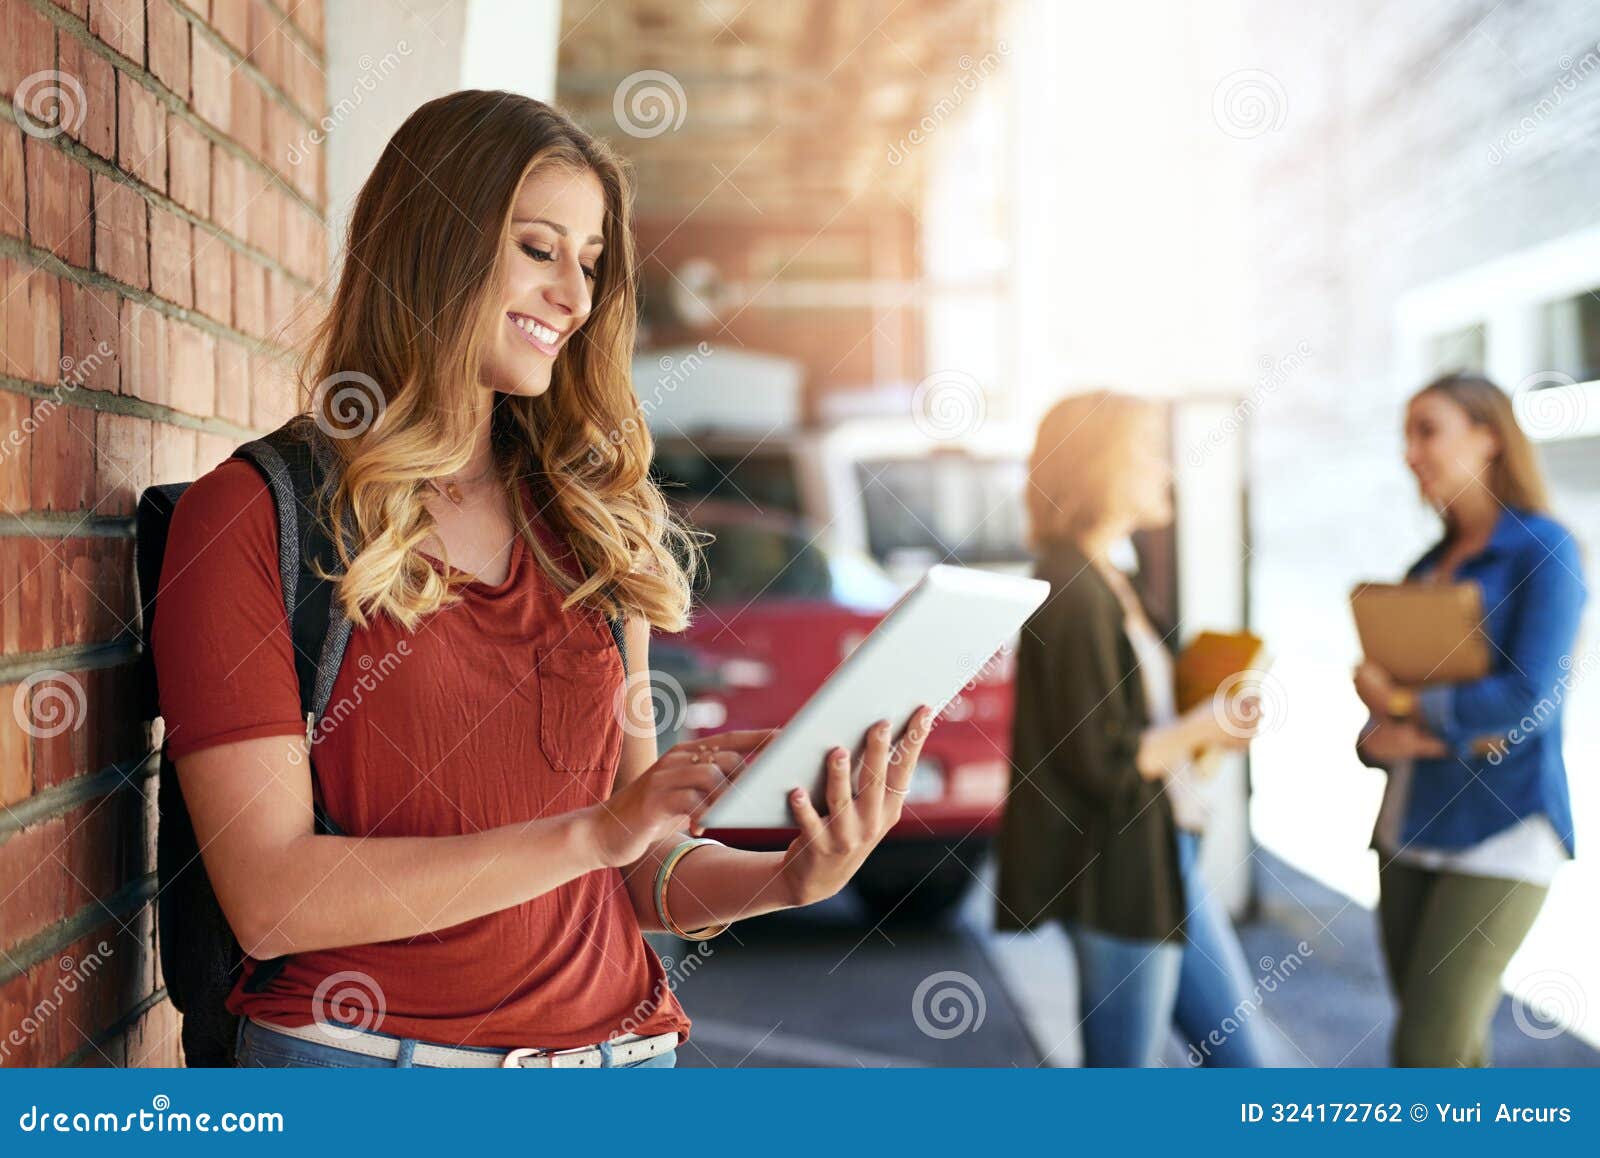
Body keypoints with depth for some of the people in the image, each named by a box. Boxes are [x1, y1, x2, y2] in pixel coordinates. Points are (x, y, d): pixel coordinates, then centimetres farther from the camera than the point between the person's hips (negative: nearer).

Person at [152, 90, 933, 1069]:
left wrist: (786, 880, -9)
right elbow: (269, 898, -12)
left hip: (616, 1045, 4)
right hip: (360, 1044, -3)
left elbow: (634, 870, 10)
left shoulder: (593, 522, 10)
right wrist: (591, 833, -16)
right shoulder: (248, 514, -4)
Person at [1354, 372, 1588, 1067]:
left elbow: (1531, 699, -17)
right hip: (1412, 827, 7)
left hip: (1500, 830, -6)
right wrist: (1377, 740, -9)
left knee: (1427, 1051, -10)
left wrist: (1405, 706, -7)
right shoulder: (1427, 569, 14)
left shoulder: (1544, 551, -6)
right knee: (1452, 1050, 9)